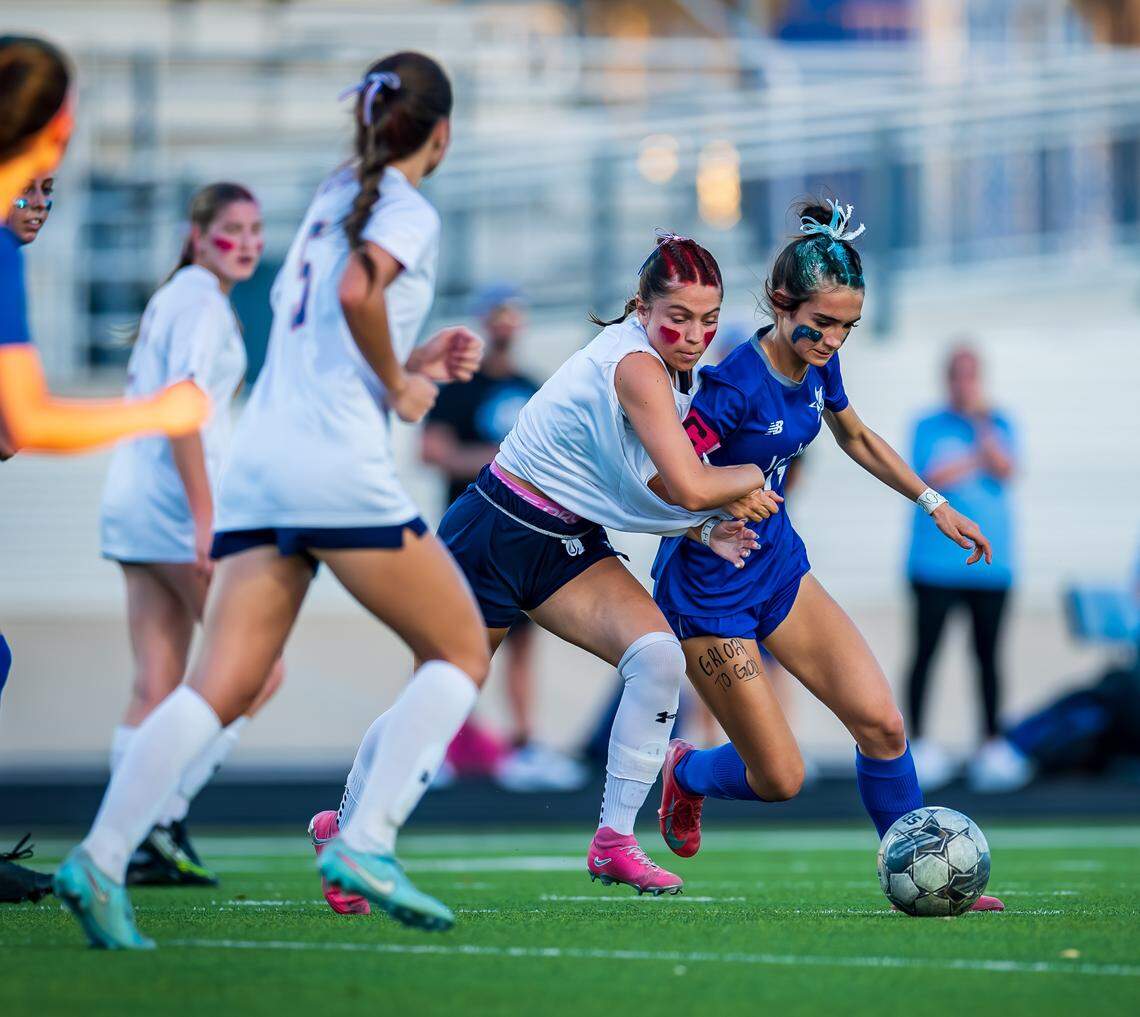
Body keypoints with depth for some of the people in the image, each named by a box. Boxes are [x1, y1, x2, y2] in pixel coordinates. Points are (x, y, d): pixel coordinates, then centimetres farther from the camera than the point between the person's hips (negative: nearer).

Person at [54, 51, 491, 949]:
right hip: (338, 461, -7)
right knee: (461, 651, 7)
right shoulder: (409, 211, 0)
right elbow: (358, 292, -21)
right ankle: (365, 842, -9)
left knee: (221, 688, -2)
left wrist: (416, 361, 23)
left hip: (258, 460, 7)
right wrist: (401, 386, -7)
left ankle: (102, 858, -19)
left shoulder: (334, 199, 24)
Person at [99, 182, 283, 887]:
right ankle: (163, 816, -10)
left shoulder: (170, 299, 19)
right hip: (176, 504, -9)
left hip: (131, 505, 9)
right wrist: (205, 522, -22)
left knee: (156, 685, 7)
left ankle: (138, 844, 3)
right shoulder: (203, 303, -9)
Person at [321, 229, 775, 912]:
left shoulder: (657, 364, 1)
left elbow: (648, 486, 9)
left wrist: (704, 529, -7)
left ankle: (615, 840, -9)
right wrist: (751, 480, -14)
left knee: (657, 654, -16)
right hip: (495, 536, -8)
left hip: (569, 544, 8)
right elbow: (688, 487, -33)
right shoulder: (636, 365, -27)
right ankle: (347, 831, 30)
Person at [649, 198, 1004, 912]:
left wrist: (935, 503, 20)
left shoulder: (819, 365, -2)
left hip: (778, 562, 7)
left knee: (881, 724, -6)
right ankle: (688, 773, 31)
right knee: (780, 779, -3)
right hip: (709, 587, -7)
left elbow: (857, 438, 20)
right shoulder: (737, 385, -27)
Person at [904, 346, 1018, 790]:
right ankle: (918, 744, 1)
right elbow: (930, 478, -9)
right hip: (936, 564, -2)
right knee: (926, 651, -4)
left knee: (987, 654, 4)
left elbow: (1005, 470, -7)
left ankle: (992, 745, 9)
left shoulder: (998, 424, 11)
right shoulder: (929, 427, 5)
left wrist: (982, 422, -16)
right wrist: (979, 461, -7)